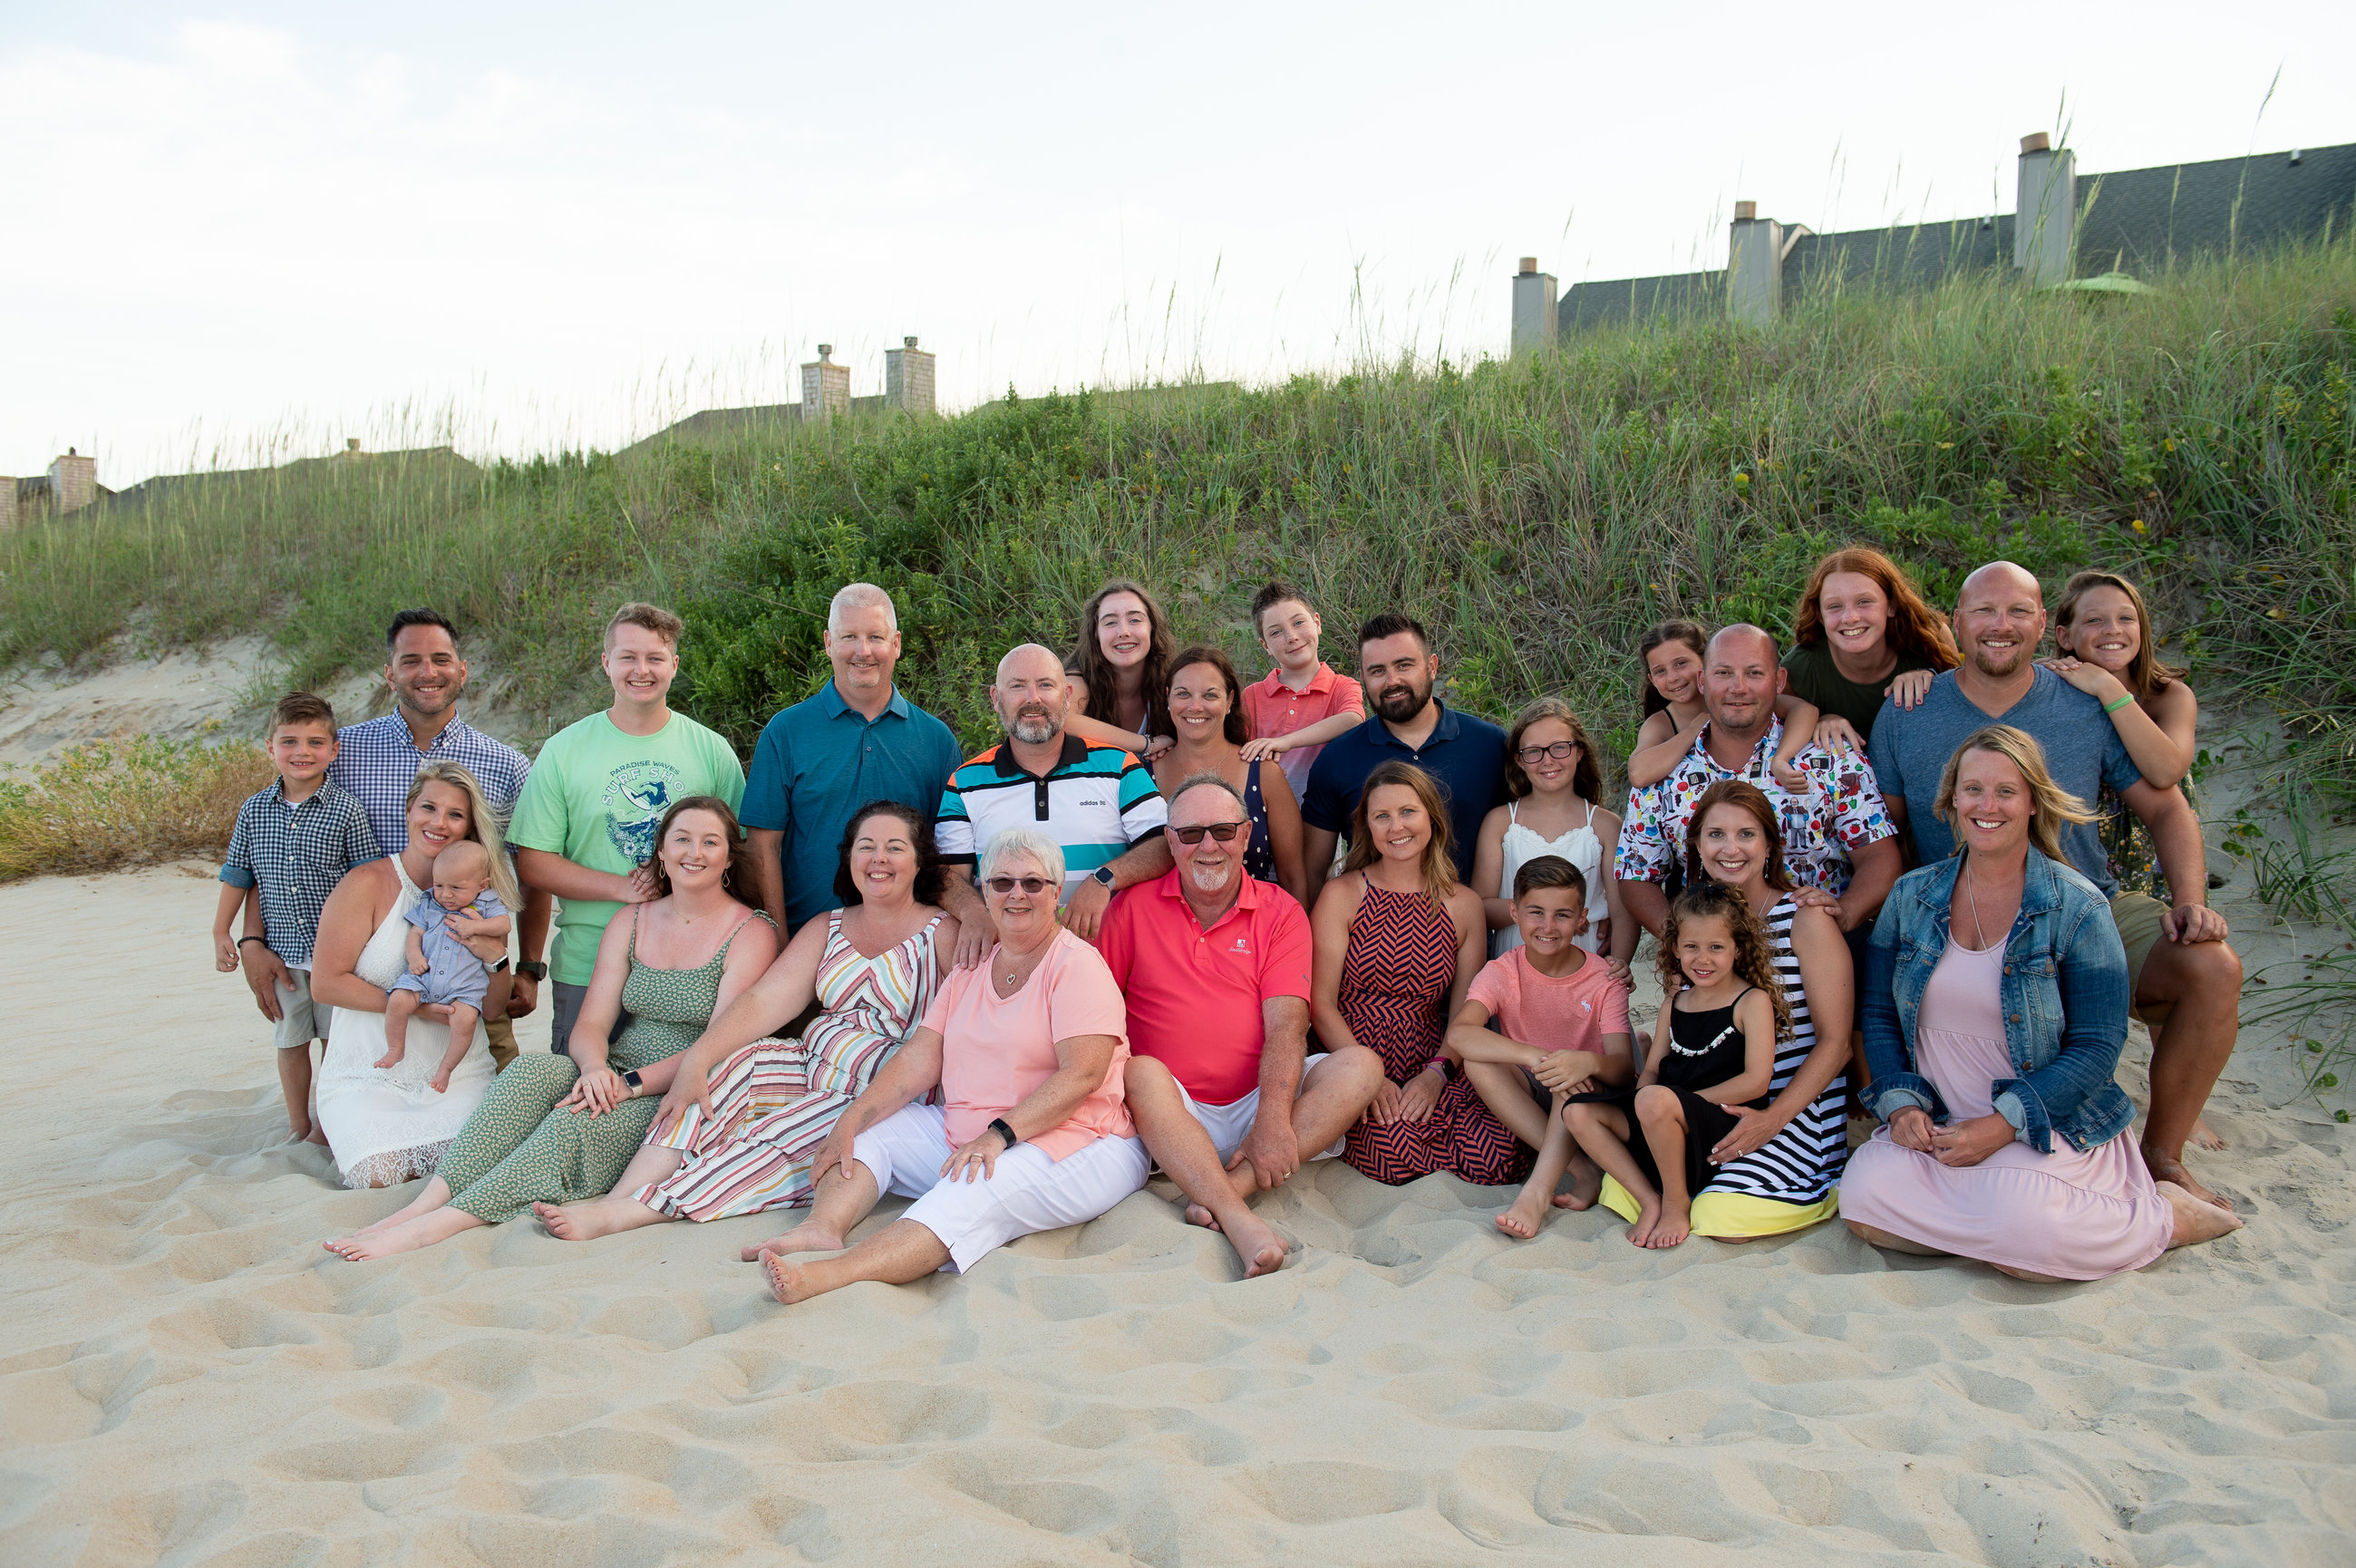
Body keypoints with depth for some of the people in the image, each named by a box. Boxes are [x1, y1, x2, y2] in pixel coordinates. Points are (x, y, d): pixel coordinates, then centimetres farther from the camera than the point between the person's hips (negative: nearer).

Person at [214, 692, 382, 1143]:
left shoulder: (345, 810, -10)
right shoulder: (254, 811, 0)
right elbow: (237, 875, 11)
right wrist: (221, 934, 10)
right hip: (280, 949, 3)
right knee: (290, 1040, 14)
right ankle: (298, 1124, 31)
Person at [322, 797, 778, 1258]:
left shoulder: (751, 933, -3)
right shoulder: (630, 922, 13)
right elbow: (590, 1025, 6)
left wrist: (631, 1082, -21)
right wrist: (597, 1068, -18)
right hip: (618, 1078, 5)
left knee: (577, 1122, -31)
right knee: (529, 1070, -25)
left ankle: (434, 1225, -36)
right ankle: (429, 1200, -32)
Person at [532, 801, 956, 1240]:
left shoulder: (942, 934, -2)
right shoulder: (827, 928, 13)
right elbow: (764, 999, 0)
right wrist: (696, 1060, -16)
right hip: (811, 1068, 5)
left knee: (769, 1142, -26)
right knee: (730, 1061, -19)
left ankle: (617, 1216, -30)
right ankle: (621, 1195, -27)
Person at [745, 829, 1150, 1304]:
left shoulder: (1078, 966, -8)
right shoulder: (971, 967, 15)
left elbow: (1083, 1074, -20)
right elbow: (919, 1059, 8)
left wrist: (999, 1135, -28)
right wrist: (851, 1120, -6)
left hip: (1070, 1141, -8)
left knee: (973, 1194, -34)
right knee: (866, 1135, -2)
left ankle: (828, 1275, -49)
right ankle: (823, 1228, -28)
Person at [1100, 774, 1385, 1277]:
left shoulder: (1281, 912, 5)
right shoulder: (1134, 906, 6)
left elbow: (1287, 1023, -7)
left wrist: (1273, 1120, -22)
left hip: (1258, 1103, 1)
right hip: (1174, 1113, -1)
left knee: (1360, 1066, -20)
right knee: (1142, 1072, -32)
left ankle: (1233, 1187, -33)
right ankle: (1241, 1223, -44)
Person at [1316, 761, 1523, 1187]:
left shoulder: (1464, 905, 10)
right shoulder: (1341, 895, 2)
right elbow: (1321, 1003, -3)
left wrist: (1437, 1073, -12)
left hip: (1433, 1068, 3)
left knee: (1499, 1156, -24)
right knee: (1395, 1152, -32)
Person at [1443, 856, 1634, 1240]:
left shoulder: (1603, 981, -10)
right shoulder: (1502, 972, -11)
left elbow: (1624, 1067, -22)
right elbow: (1458, 1034, -31)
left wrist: (1588, 1062, -47)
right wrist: (1536, 1057, -45)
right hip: (1528, 1098, 1)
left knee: (1578, 1073, -33)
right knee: (1477, 1061, -28)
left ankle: (1536, 1191, -36)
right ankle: (1584, 1172, -29)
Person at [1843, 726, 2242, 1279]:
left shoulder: (2078, 908, -6)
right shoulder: (1911, 896, 6)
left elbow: (2096, 1047, -9)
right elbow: (1879, 1012, 10)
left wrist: (2003, 1124, -18)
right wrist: (1901, 1103, -7)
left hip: (2051, 1125, -3)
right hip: (1937, 1126, 3)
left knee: (2018, 1233, -32)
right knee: (1865, 1200, -25)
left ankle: (2164, 1217, -1)